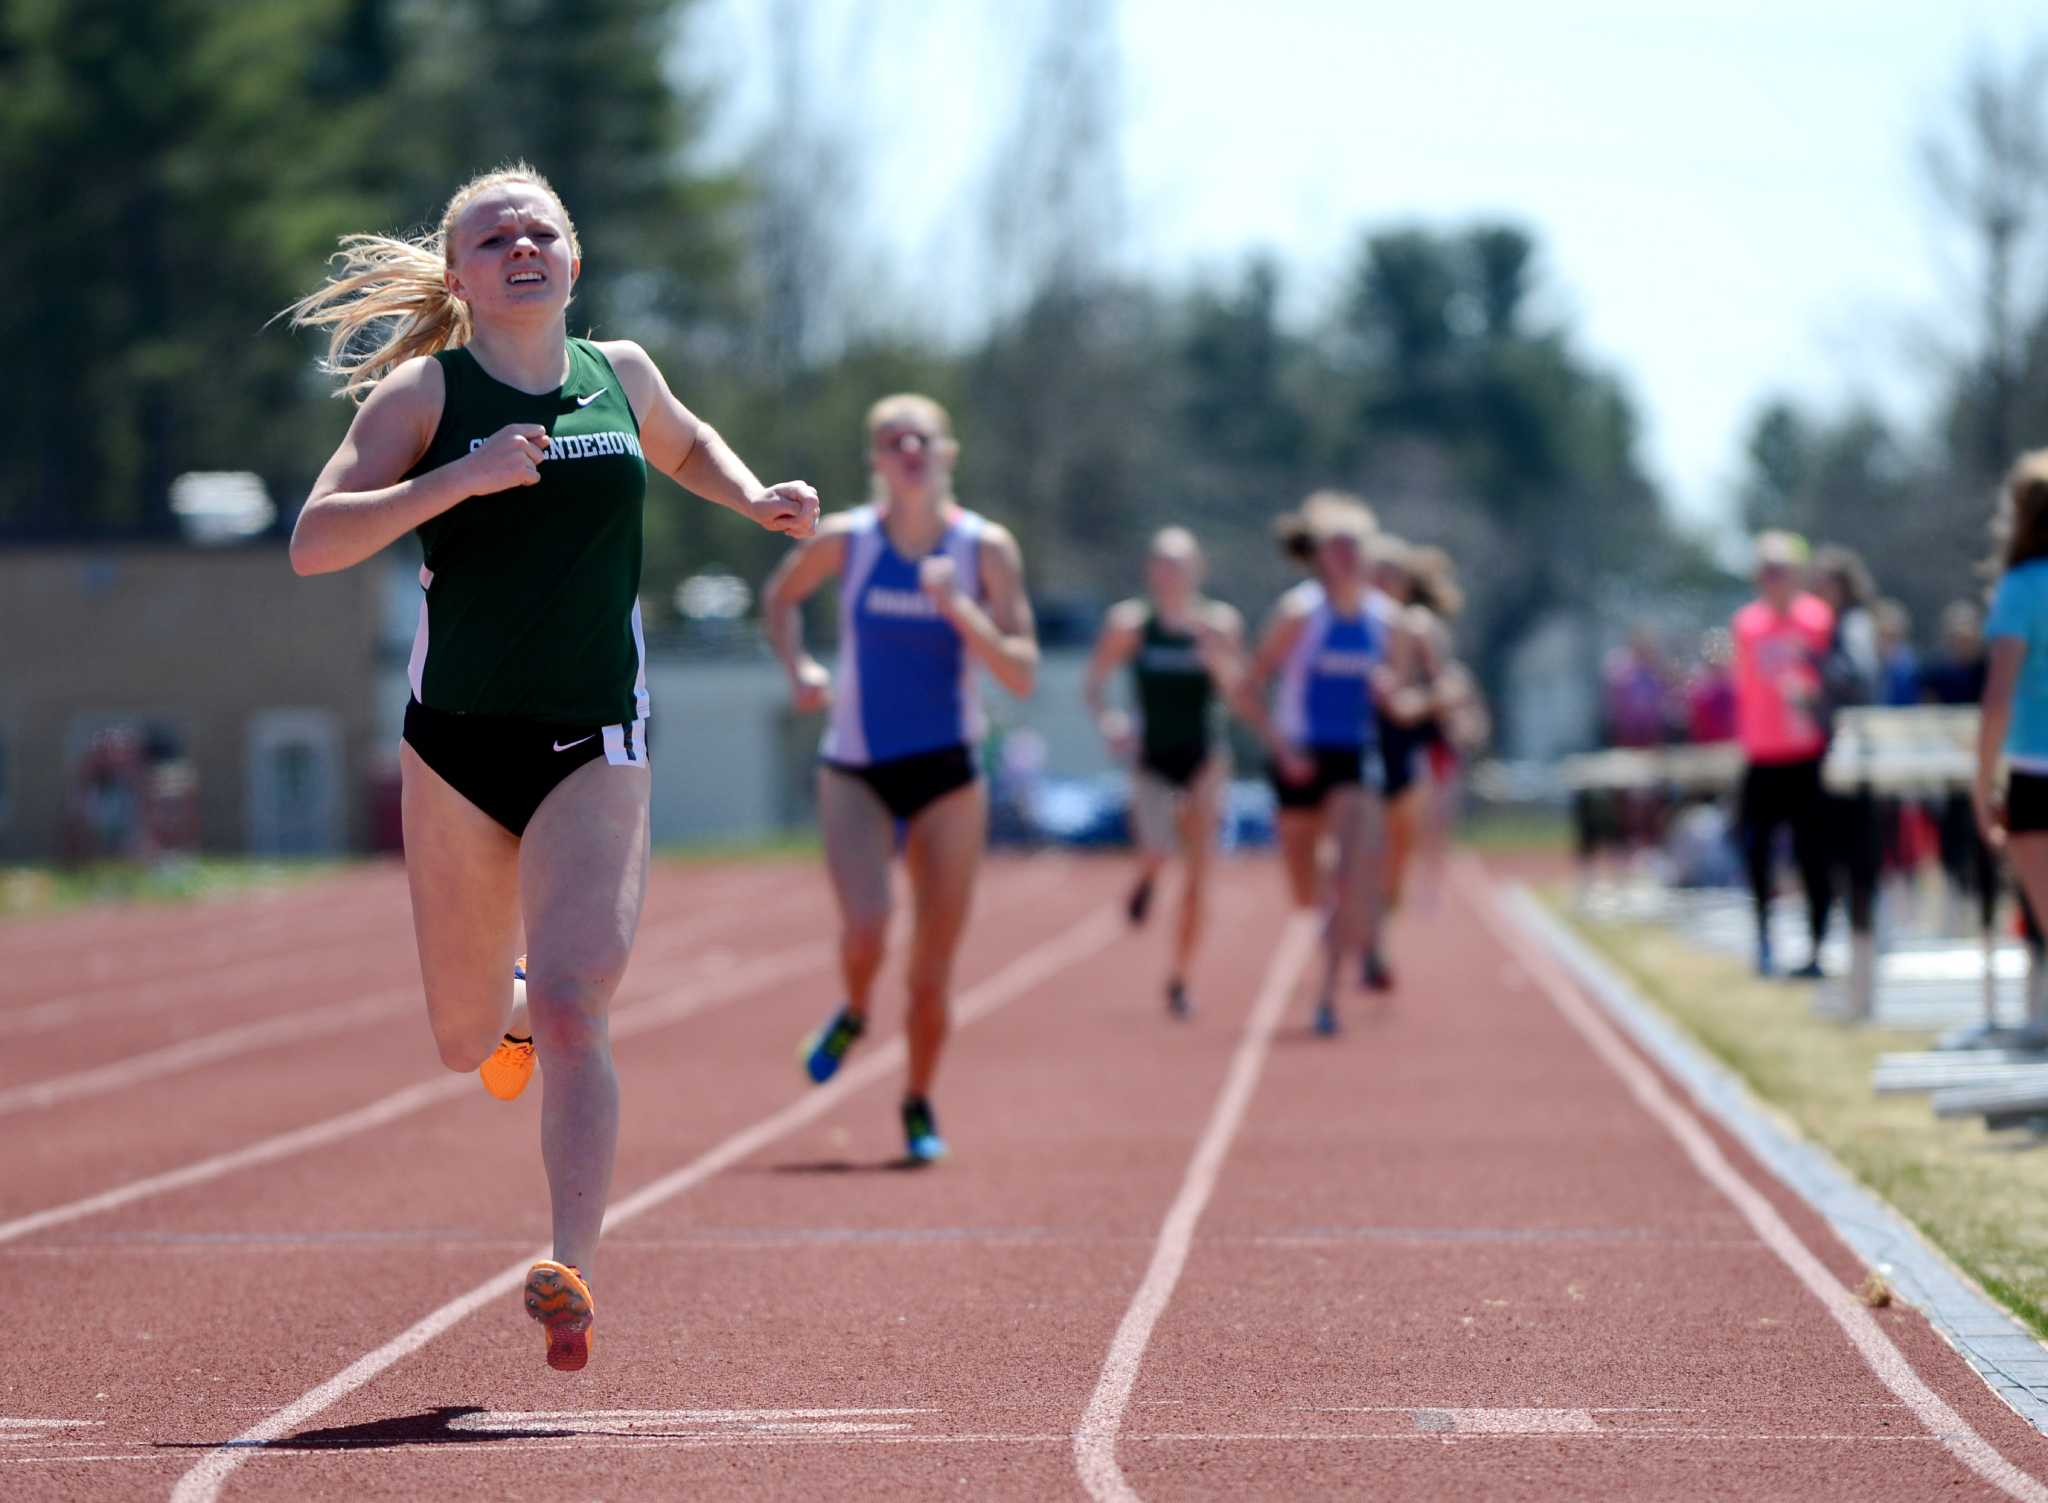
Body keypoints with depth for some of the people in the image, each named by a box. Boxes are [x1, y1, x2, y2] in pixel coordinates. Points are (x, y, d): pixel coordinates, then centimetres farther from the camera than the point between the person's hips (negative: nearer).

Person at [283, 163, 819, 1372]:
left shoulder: (621, 374, 8)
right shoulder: (426, 391, -2)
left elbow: (686, 445, 32)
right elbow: (315, 542, -12)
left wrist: (756, 499, 12)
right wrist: (460, 478, -23)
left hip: (595, 748, 0)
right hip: (458, 740, 0)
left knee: (573, 1009, -18)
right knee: (466, 1042, 12)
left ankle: (573, 1275, -23)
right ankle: (514, 1010, 49)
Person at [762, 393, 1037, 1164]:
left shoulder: (986, 549, -6)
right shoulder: (844, 539, -4)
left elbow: (1022, 675, -10)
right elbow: (780, 599, 16)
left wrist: (958, 608, -24)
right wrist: (797, 667, -2)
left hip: (949, 777, 0)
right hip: (854, 771, 0)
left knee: (932, 972, 4)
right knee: (865, 929, -22)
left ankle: (919, 1104, 28)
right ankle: (853, 1014, 14)